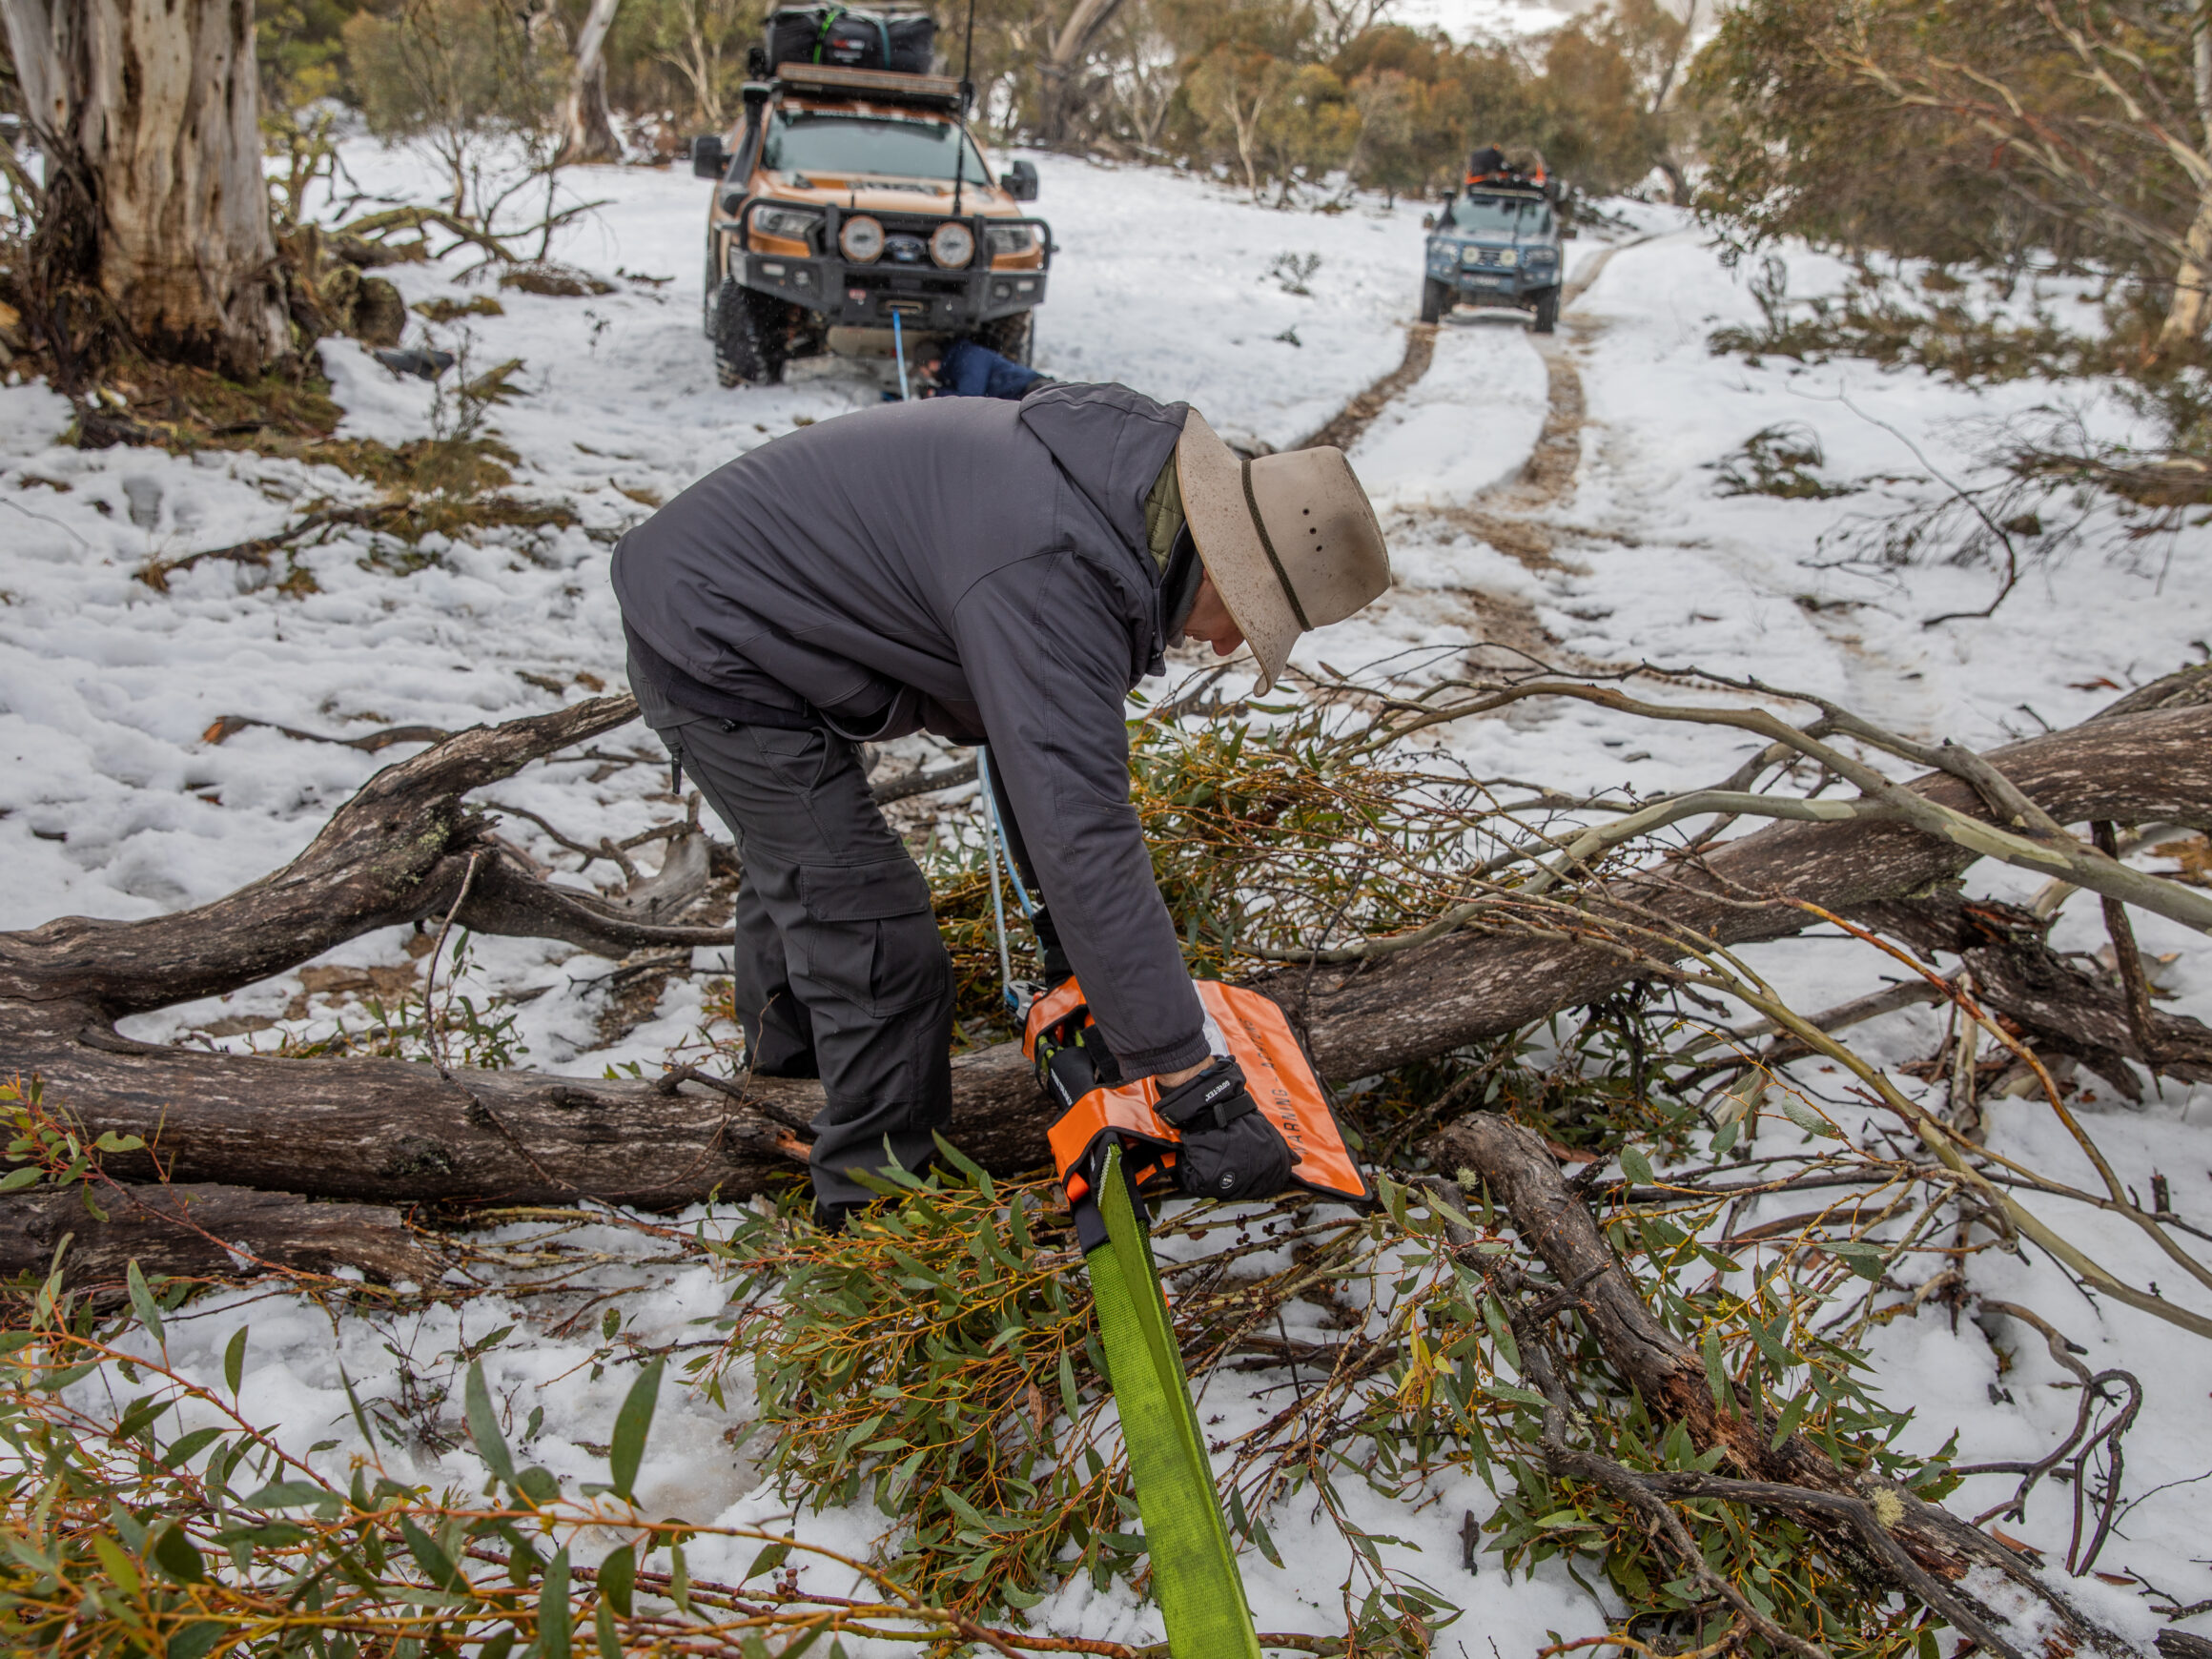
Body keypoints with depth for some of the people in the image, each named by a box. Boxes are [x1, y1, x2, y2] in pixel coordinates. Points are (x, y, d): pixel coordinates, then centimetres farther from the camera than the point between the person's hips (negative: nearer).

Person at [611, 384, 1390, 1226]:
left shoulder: (1123, 477, -4)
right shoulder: (1048, 581, -35)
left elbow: (1049, 739, 6)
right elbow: (1083, 836, -39)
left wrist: (1061, 916, 11)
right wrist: (1188, 1078, -35)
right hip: (715, 648, -10)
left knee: (794, 857, 33)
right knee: (882, 950, -7)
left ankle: (789, 1041, 61)